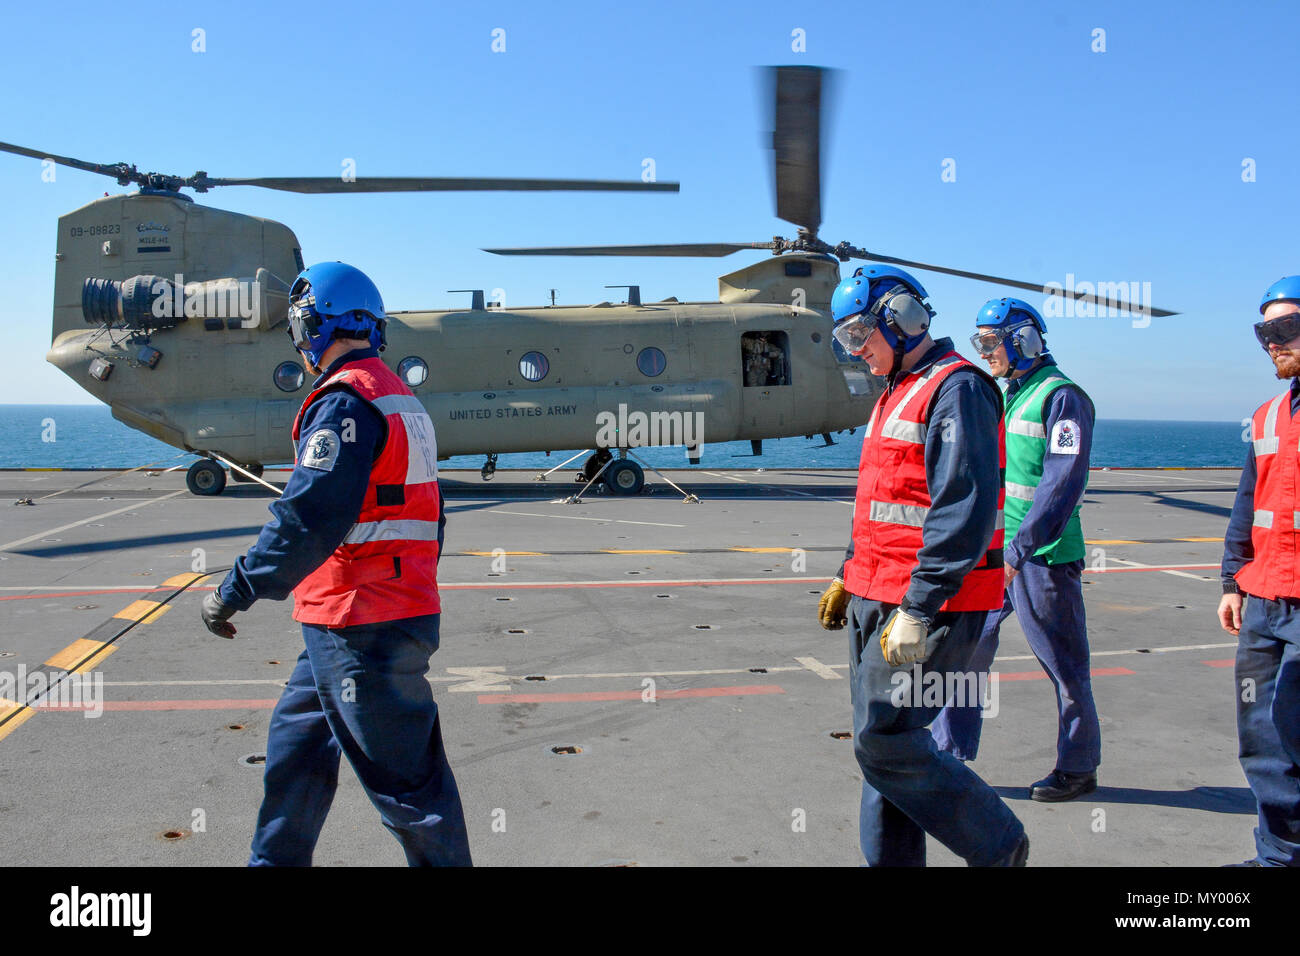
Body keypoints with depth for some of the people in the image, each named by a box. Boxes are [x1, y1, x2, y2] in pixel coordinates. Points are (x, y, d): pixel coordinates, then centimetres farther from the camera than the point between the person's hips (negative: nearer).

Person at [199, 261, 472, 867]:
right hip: (405, 607, 10)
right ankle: (276, 861, 34)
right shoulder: (402, 401, 16)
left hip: (360, 630, -10)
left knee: (402, 776, -1)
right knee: (295, 742, 21)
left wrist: (234, 593, -16)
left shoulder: (345, 402, -15)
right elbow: (427, 517, 20)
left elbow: (309, 518, -23)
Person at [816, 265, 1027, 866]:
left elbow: (964, 512, -22)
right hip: (877, 599, 10)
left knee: (886, 744, -8)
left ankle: (998, 848, 11)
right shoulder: (897, 394, 19)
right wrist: (849, 576, 23)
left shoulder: (957, 389, -12)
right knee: (881, 743, 11)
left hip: (927, 606, -10)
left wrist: (918, 611, -24)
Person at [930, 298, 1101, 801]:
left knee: (1063, 664, 7)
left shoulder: (1061, 396, -11)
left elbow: (1063, 482, -21)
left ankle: (1078, 767, 22)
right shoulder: (996, 395, 14)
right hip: (990, 553, 8)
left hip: (1041, 558, -8)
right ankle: (949, 754, 17)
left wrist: (1019, 547, -26)